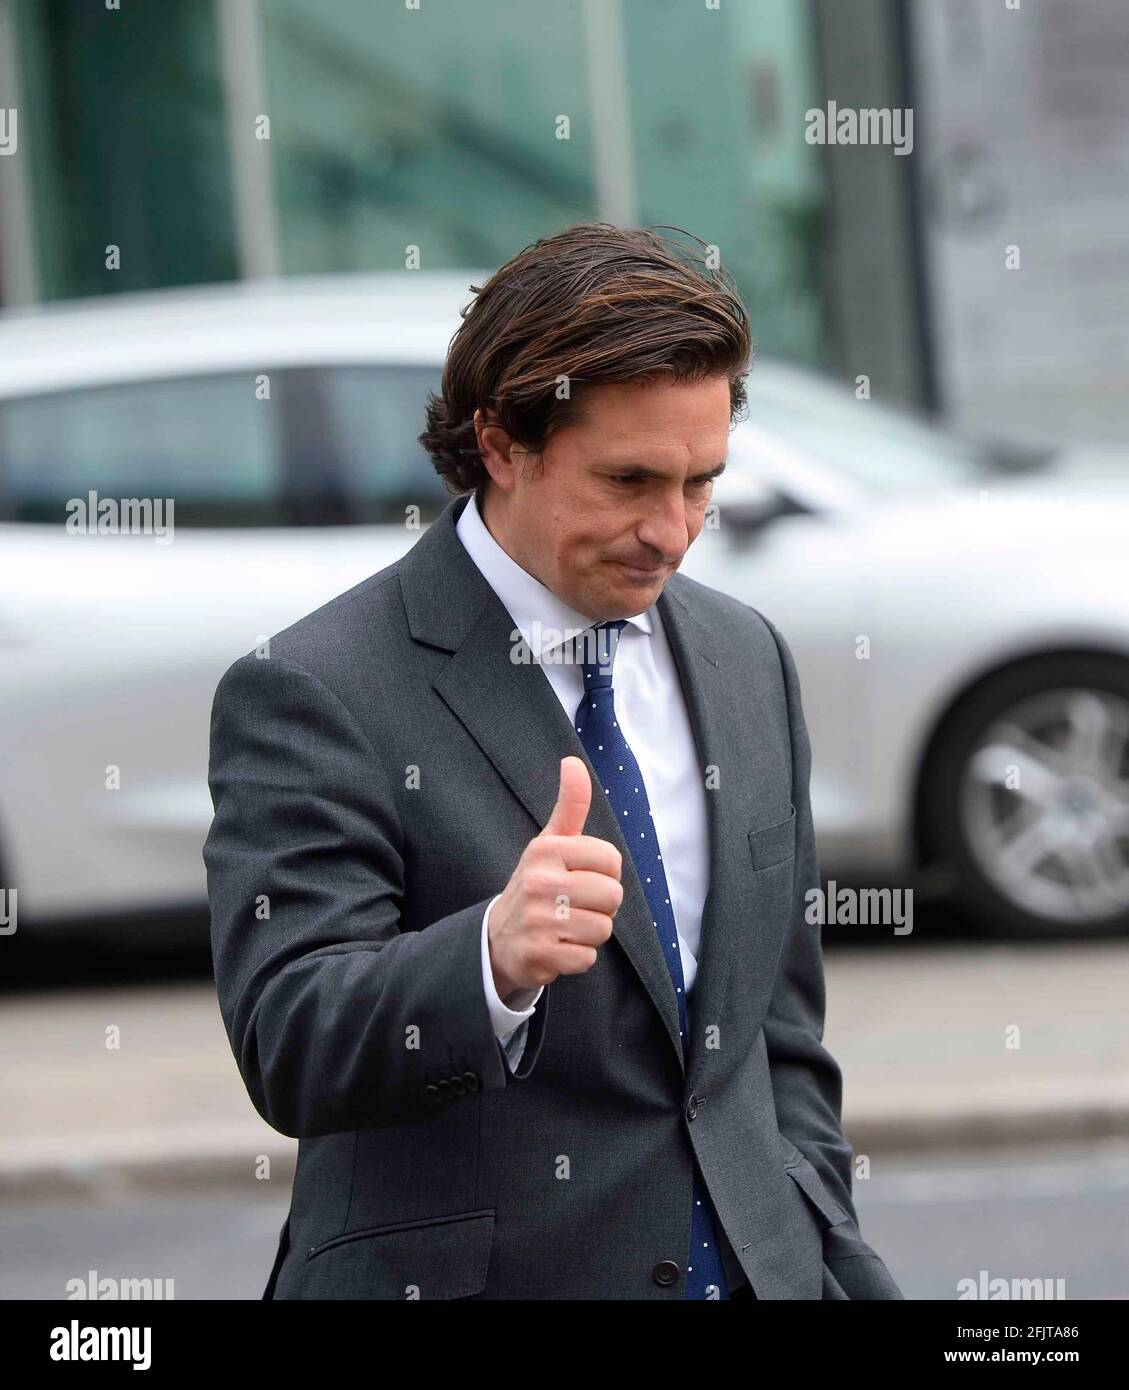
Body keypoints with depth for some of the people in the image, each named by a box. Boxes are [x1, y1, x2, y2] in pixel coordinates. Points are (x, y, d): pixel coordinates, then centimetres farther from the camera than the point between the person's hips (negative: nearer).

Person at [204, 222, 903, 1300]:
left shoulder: (748, 661, 7)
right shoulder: (310, 696, -12)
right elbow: (290, 1049, -22)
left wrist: (816, 1254, 7)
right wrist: (494, 959, -38)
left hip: (751, 1265, 5)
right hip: (463, 1275, -5)